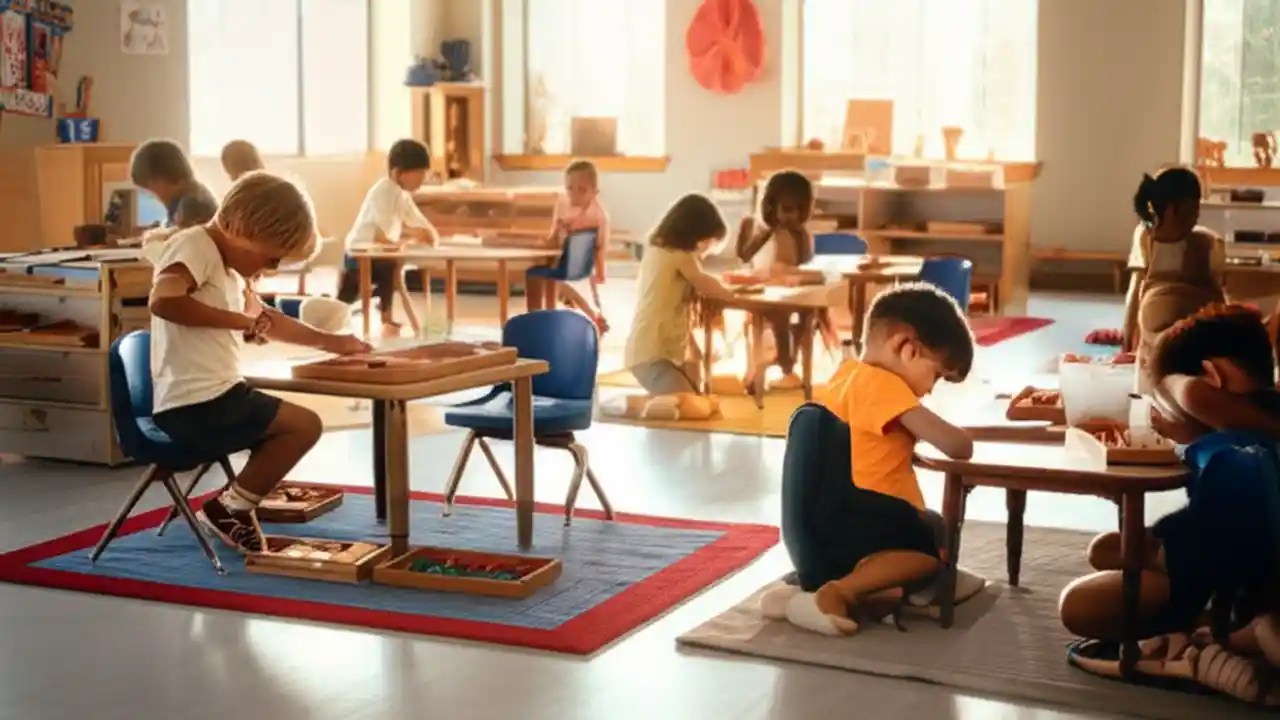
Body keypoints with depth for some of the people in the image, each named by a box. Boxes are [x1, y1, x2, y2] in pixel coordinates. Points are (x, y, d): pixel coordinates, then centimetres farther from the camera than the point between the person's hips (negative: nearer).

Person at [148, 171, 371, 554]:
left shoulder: (226, 265, 17)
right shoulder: (194, 245, -12)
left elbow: (265, 318, 32)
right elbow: (162, 301, -31)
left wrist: (330, 342, 28)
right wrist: (239, 321, -23)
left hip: (213, 398, 10)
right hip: (197, 406, -10)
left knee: (294, 425, 19)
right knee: (304, 425, -10)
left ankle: (236, 506, 17)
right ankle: (231, 507, 0)